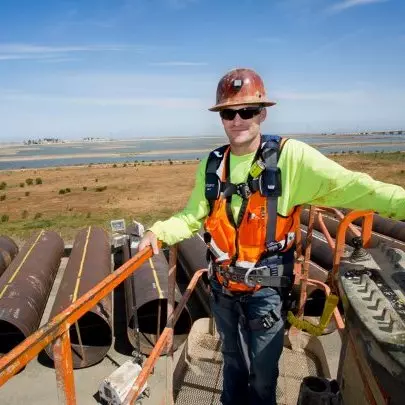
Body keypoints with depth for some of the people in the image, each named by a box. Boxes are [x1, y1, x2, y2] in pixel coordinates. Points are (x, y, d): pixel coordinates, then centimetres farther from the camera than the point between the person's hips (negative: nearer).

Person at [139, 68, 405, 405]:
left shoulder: (290, 156, -16)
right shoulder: (212, 165, -3)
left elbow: (348, 186, -21)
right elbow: (191, 218, 1)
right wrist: (158, 231, -14)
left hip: (265, 288, -4)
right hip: (223, 285, 4)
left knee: (263, 371, 17)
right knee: (232, 360, 28)